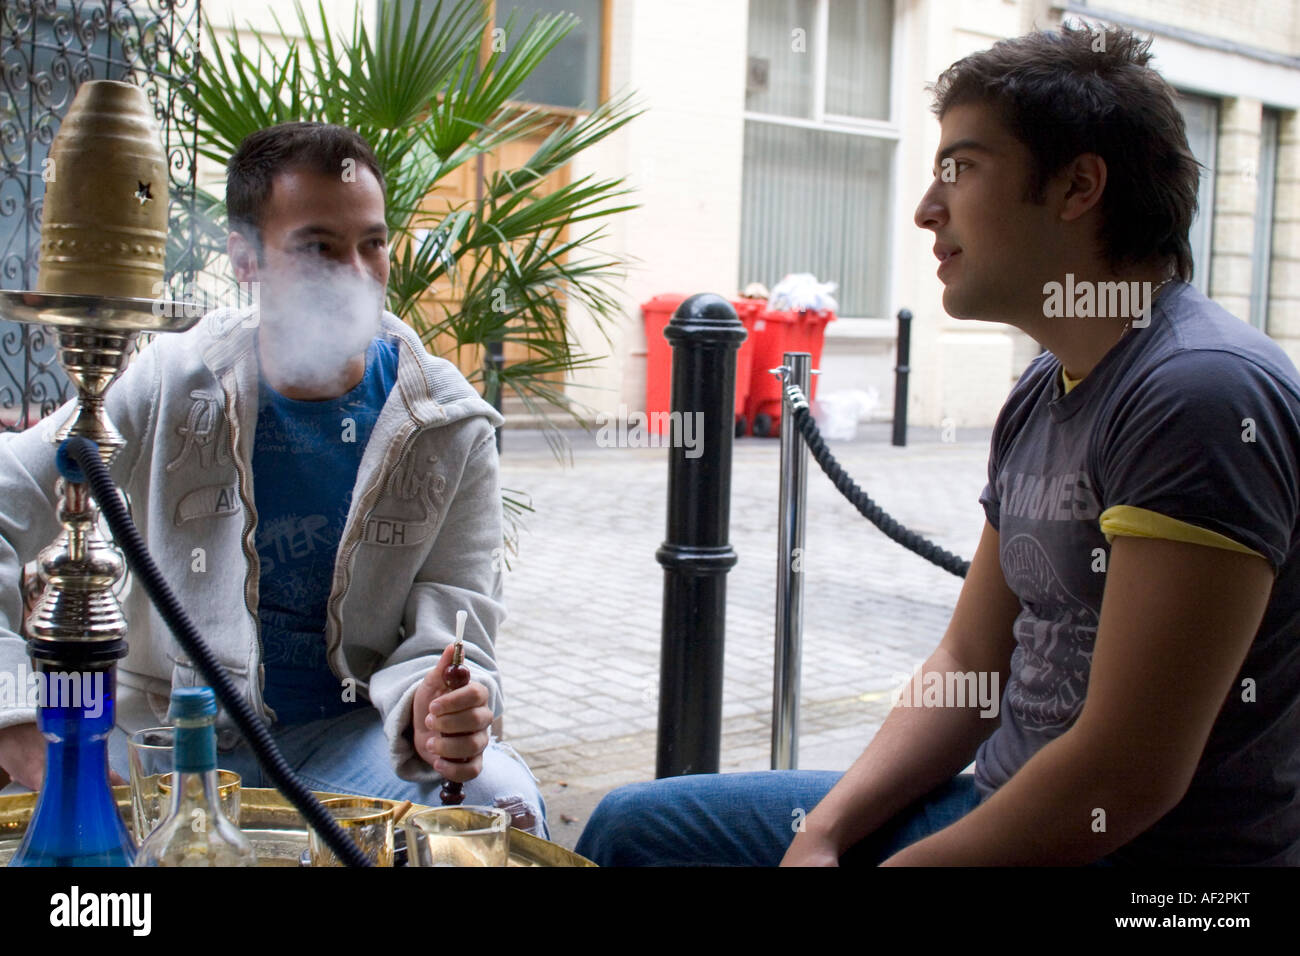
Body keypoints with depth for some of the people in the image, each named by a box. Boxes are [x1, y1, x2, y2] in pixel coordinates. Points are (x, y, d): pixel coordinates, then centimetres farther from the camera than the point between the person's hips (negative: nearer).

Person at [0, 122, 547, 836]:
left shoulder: (450, 425, -5)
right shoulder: (168, 389, -7)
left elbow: (451, 628, -6)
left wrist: (428, 711, -33)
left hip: (346, 727, 0)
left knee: (504, 804, -28)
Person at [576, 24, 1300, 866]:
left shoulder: (1200, 392, -22)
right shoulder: (1039, 397, 8)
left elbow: (1130, 777, -24)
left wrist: (901, 862, -14)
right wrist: (821, 830, -1)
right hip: (1011, 809, 8)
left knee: (640, 828, -19)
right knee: (634, 824, 10)